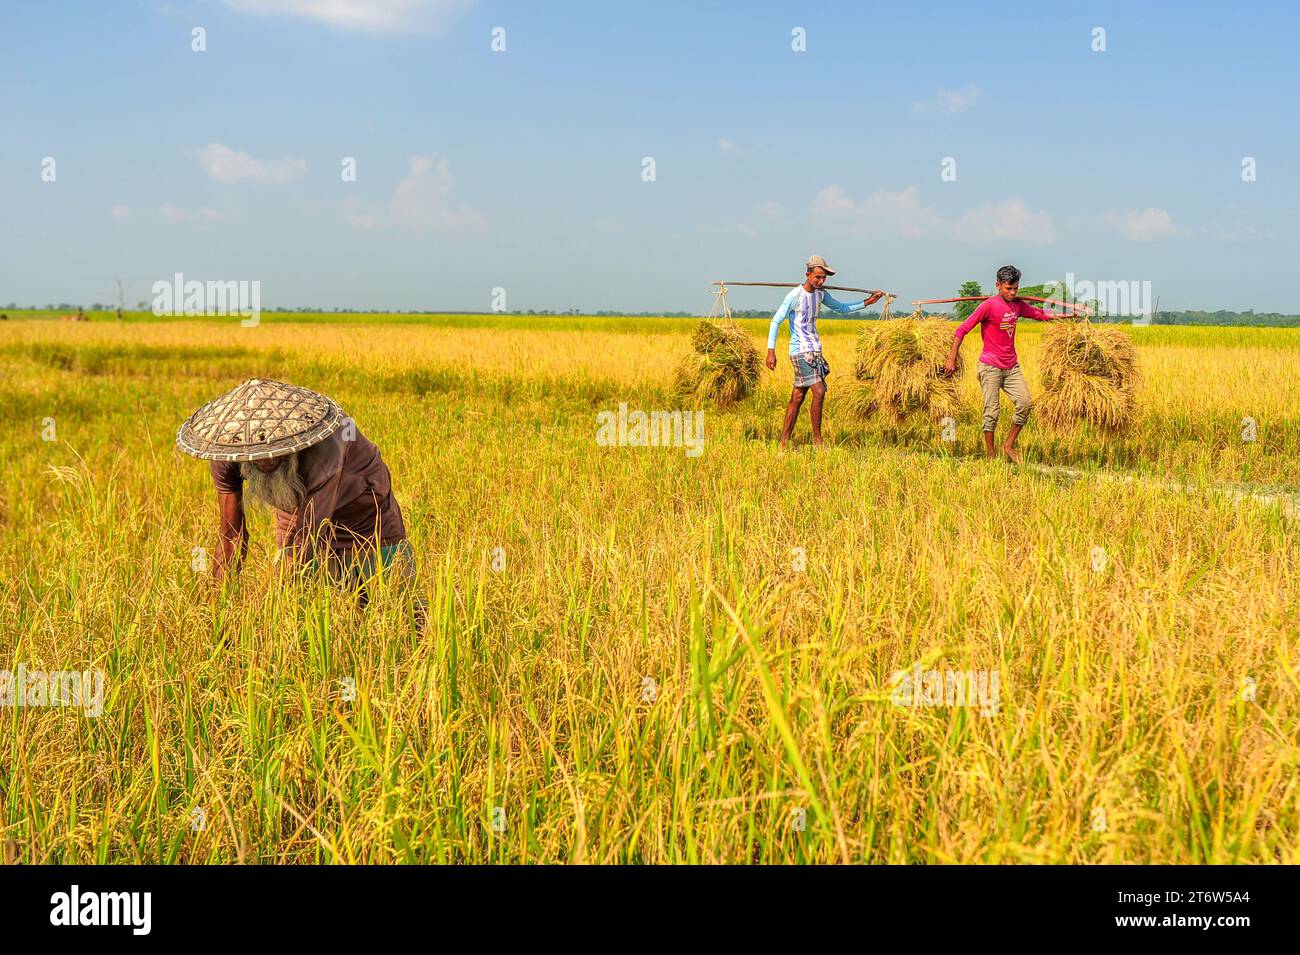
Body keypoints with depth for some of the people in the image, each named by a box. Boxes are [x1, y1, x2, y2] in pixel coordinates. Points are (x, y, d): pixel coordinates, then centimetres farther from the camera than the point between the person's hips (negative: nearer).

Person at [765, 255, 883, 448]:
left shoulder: (820, 294, 12)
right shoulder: (794, 296, -12)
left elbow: (841, 308, 27)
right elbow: (776, 321, -13)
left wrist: (867, 302, 18)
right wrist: (771, 351, -20)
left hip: (815, 350, 8)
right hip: (801, 351, -8)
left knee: (797, 397, 6)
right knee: (819, 391, -16)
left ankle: (784, 442, 9)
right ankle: (817, 439, -7)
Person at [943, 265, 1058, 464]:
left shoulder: (1018, 305, 8)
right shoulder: (989, 306, -13)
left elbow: (1038, 314, 25)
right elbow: (962, 330, -13)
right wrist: (952, 359, -17)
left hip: (1012, 367, 6)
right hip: (990, 367, -6)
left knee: (1026, 403, -5)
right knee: (992, 411, -4)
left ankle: (1009, 446, 8)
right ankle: (990, 453, 7)